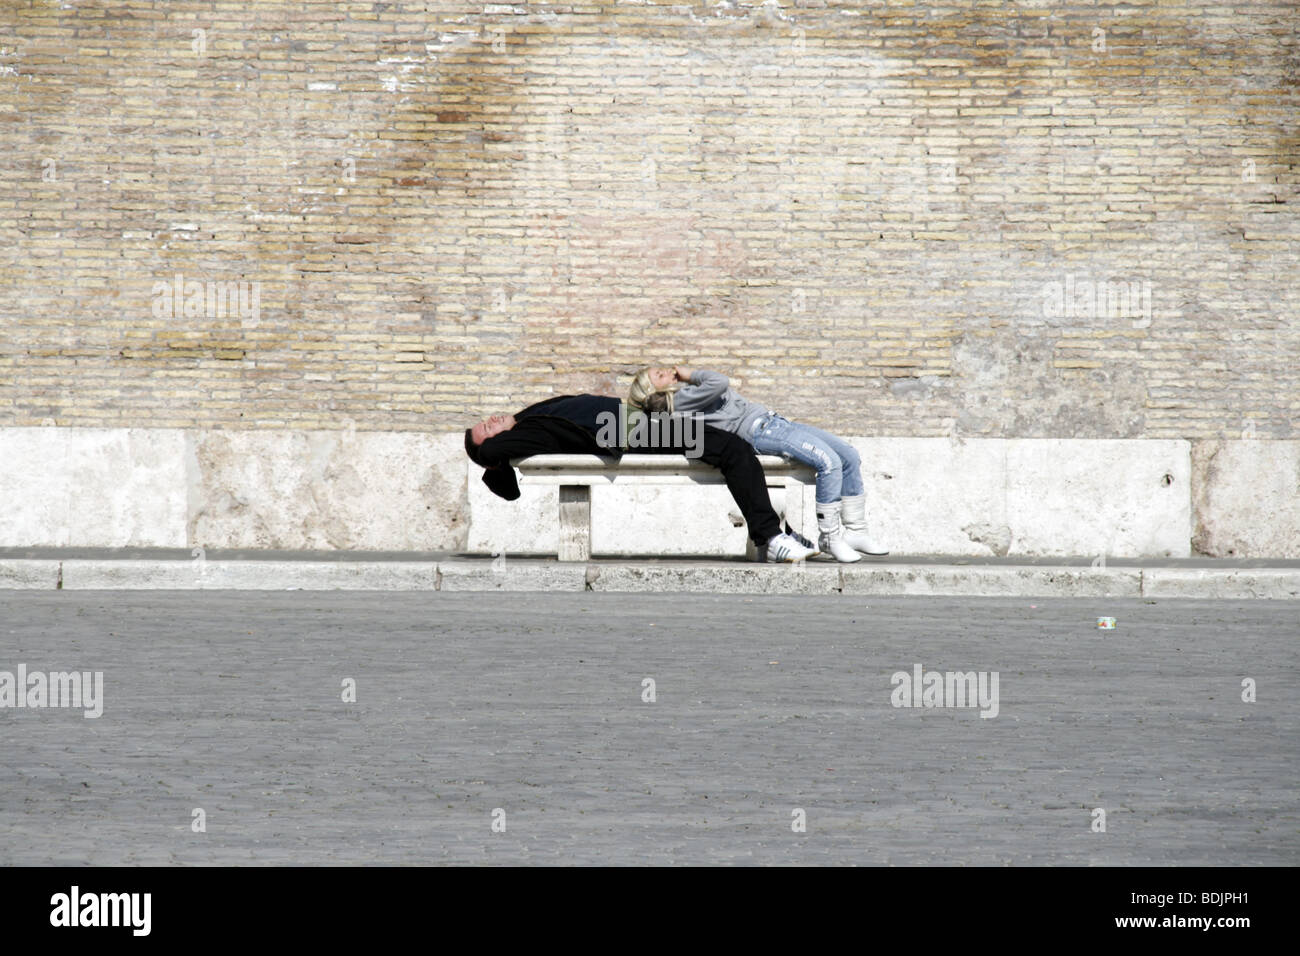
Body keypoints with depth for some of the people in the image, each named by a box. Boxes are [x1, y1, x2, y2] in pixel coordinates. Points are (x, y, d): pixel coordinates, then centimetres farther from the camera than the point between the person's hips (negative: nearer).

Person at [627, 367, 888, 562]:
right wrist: (691, 374, -2)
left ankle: (855, 532, 5)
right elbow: (719, 382, -15)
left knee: (849, 456, 0)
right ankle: (828, 537, -18)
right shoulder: (679, 400, -5)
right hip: (758, 431, -10)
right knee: (829, 462, -27)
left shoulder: (690, 391, 27)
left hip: (773, 420, 10)